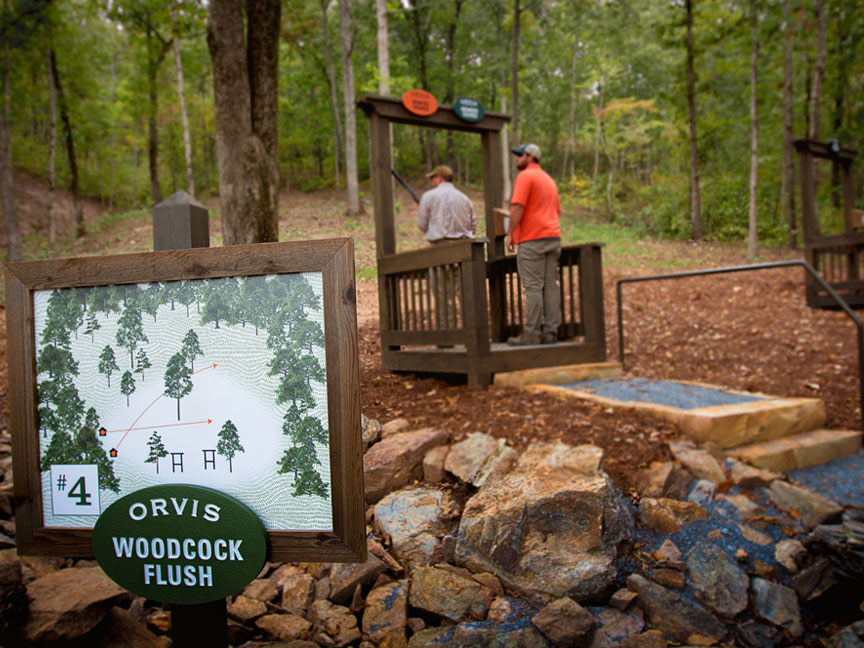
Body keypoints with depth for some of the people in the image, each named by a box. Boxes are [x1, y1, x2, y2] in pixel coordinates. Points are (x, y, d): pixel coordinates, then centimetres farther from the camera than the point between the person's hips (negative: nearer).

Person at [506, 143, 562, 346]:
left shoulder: (525, 177, -5)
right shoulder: (549, 179, 24)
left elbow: (517, 207, -14)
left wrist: (510, 233, -9)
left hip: (532, 239, -8)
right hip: (553, 237, 8)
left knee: (533, 287, -8)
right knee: (551, 285, 5)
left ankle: (531, 334, -8)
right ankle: (550, 332, 6)